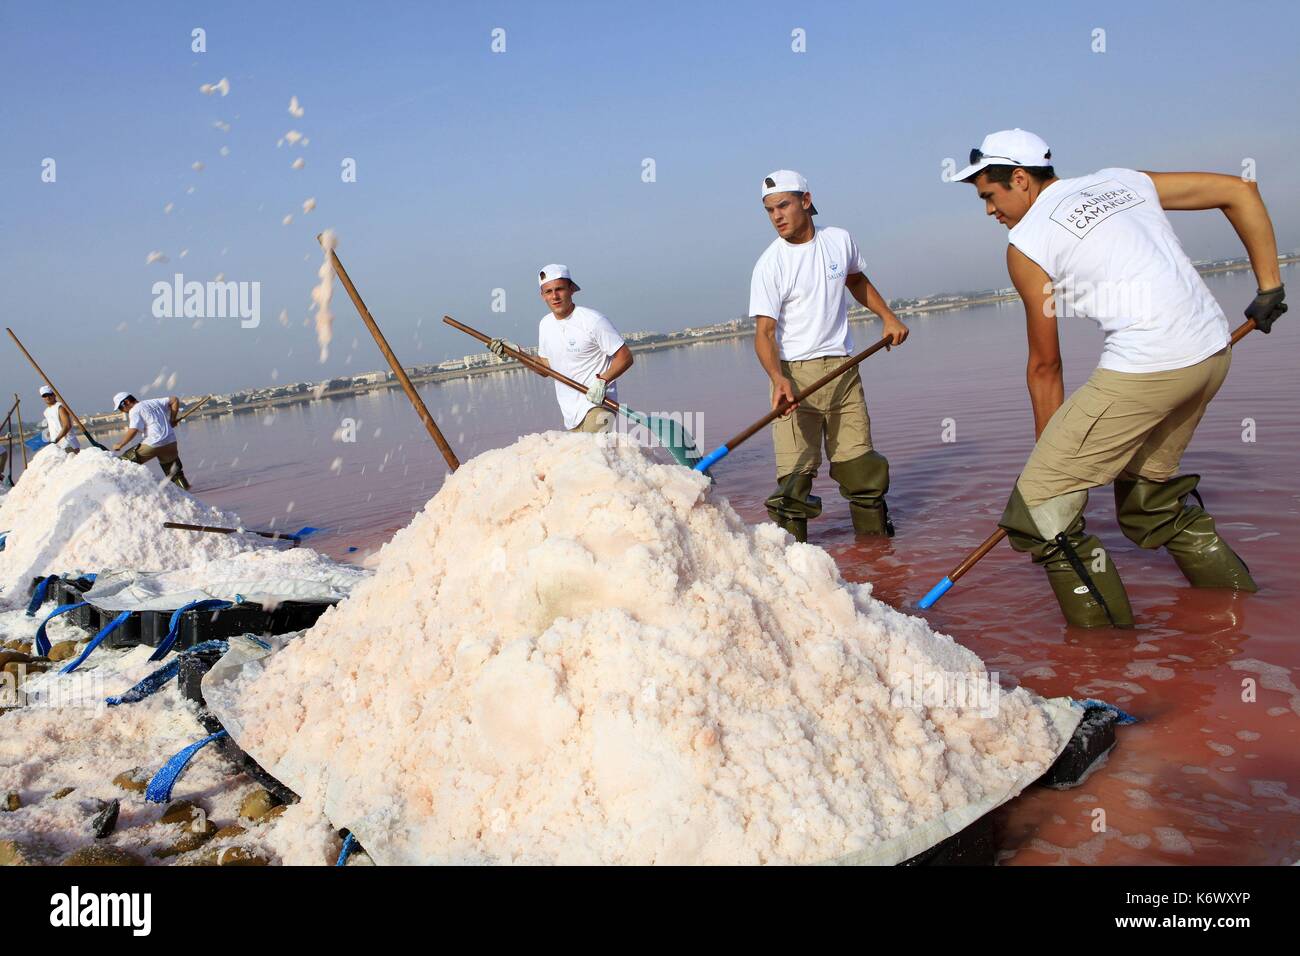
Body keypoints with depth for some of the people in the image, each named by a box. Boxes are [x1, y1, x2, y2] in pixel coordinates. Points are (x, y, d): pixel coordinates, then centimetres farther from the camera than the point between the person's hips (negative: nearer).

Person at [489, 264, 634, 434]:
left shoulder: (593, 320, -11)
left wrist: (602, 381, -22)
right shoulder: (545, 324, 10)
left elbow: (625, 357, -10)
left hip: (597, 404, -7)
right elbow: (545, 367, 20)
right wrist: (515, 352, 10)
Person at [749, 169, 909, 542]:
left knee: (860, 463, 7)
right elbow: (764, 331, -15)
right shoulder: (770, 264, -8)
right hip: (795, 374, -4)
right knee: (795, 469, -11)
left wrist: (888, 317, 20)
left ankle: (875, 533, 23)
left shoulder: (840, 240, 6)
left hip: (843, 369, 4)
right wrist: (778, 379, -31)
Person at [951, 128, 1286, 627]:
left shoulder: (1026, 241, -1)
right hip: (1214, 353, 9)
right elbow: (1240, 190, 18)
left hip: (1143, 368, -8)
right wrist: (1269, 286, 22)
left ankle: (1103, 632, 1)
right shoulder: (1121, 181, 17)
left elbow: (1045, 365, 4)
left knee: (1039, 499, -2)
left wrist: (1051, 448, 14)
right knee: (1147, 484, 28)